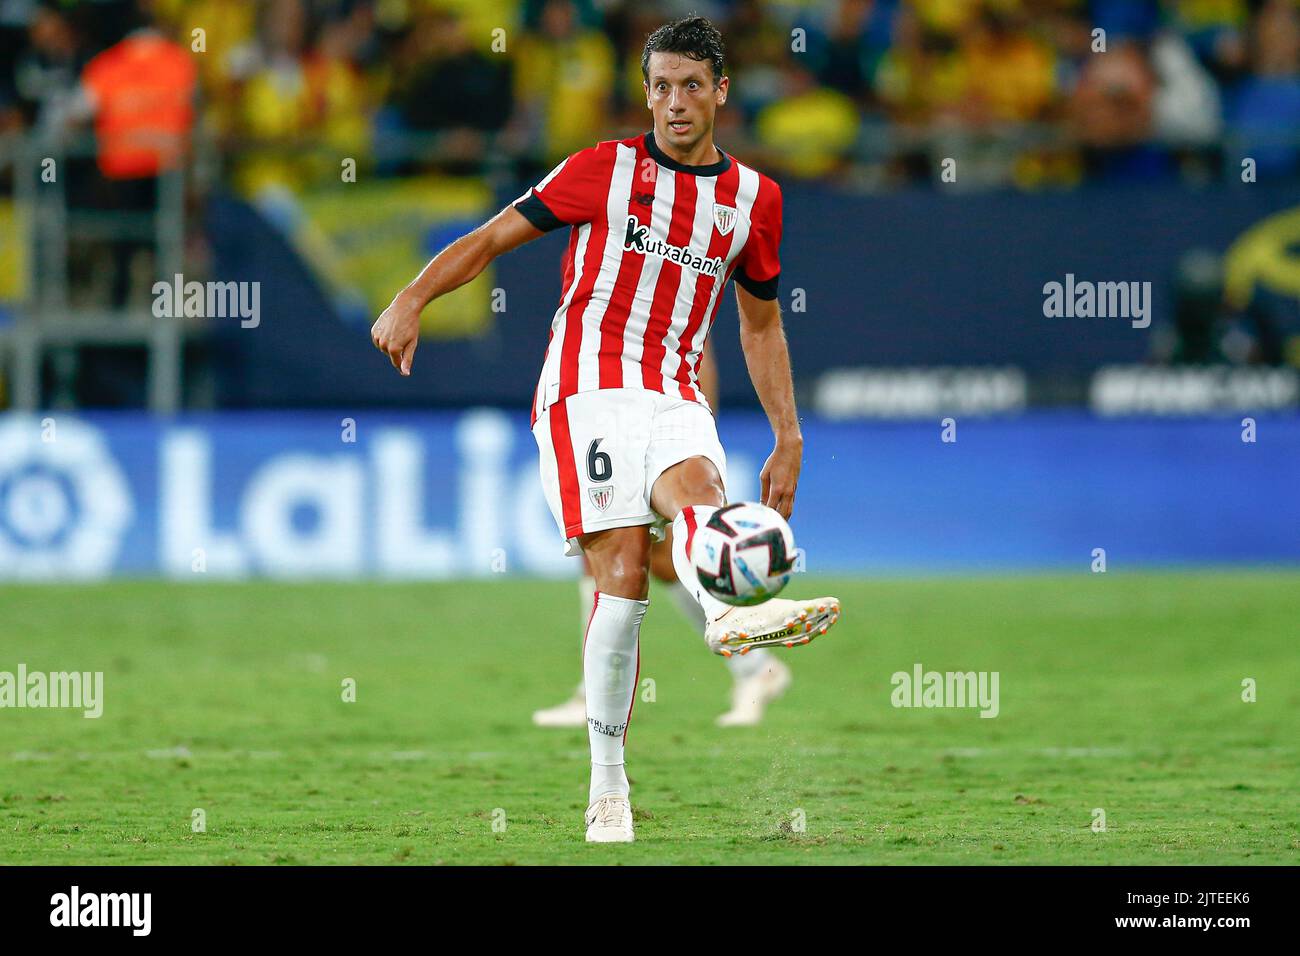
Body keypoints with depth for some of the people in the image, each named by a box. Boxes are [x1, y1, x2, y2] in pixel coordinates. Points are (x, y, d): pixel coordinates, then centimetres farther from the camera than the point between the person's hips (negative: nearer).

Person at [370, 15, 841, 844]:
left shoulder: (754, 198, 14)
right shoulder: (606, 169, 5)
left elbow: (761, 325, 25)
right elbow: (495, 236, 7)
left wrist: (789, 439, 20)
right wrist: (413, 299, -8)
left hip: (674, 394, 3)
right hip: (587, 386, -3)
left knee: (698, 486, -31)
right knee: (623, 571, -17)